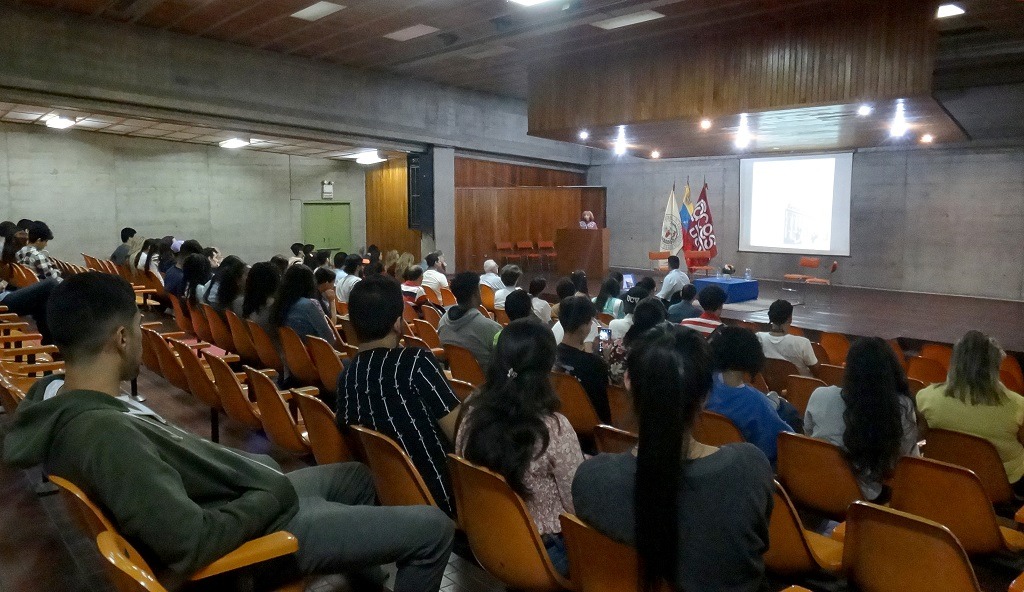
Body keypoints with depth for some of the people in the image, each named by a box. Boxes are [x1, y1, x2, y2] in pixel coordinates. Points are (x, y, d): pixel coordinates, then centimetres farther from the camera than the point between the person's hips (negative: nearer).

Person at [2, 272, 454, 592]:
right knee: (434, 529, -4)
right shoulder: (102, 431, -32)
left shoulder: (53, 392, -2)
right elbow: (190, 541, -36)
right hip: (264, 520, -10)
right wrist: (273, 493, -18)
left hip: (253, 492, 10)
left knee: (356, 475, 30)